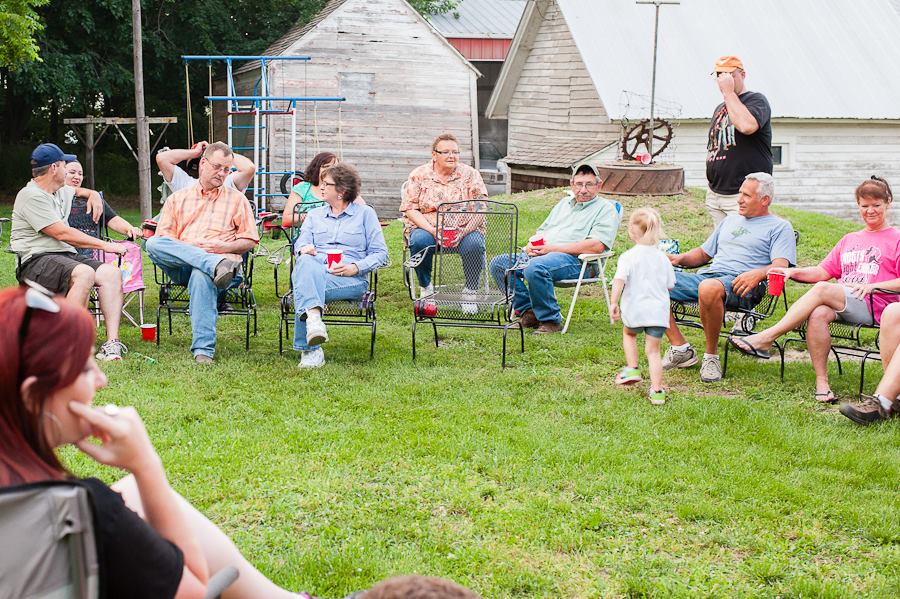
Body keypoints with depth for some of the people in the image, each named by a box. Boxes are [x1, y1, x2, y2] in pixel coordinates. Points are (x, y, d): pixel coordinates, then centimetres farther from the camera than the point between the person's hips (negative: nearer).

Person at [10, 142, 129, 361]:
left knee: (111, 272, -16)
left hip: (67, 256, 9)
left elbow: (78, 190, 48)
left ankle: (112, 343, -27)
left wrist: (93, 195, 23)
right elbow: (63, 233, -15)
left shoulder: (60, 192, 22)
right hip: (36, 261, -9)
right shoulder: (32, 196, -8)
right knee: (84, 273, -36)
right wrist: (105, 245, -13)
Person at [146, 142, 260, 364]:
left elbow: (250, 241, 14)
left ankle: (203, 349, -47)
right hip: (181, 267, 2)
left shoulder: (237, 199, 19)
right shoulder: (178, 198, 22)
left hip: (219, 256, -2)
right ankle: (217, 265, -45)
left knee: (200, 275, -41)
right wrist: (186, 248, -8)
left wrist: (223, 247, -5)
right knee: (153, 244, -30)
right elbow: (162, 236, 12)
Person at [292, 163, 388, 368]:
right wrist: (305, 248, -13)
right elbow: (301, 243, 13)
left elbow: (380, 254, 9)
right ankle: (313, 318, -57)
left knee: (304, 289, -35)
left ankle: (308, 348, -37)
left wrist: (355, 267, -9)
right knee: (305, 262, -37)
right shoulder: (314, 215, 30)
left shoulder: (365, 213, 17)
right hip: (314, 272, 3)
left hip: (351, 279, -3)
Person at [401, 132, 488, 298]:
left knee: (474, 245, -31)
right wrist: (432, 231, -18)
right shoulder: (419, 175, 3)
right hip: (427, 227, 0)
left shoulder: (470, 174, 4)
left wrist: (463, 233, -20)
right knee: (420, 241, -33)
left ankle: (470, 291, -12)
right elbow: (410, 209, -3)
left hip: (464, 229, 0)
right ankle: (426, 287, -11)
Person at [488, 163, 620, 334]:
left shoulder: (606, 209, 3)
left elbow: (597, 246, -13)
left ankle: (550, 321, -23)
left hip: (575, 260, -8)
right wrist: (531, 245, 2)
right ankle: (528, 312, -11)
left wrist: (553, 248, -15)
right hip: (540, 254, 8)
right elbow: (542, 231, 29)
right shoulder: (565, 203, 28)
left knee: (535, 267, -37)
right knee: (499, 264, -9)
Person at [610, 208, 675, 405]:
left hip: (635, 310, -3)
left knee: (629, 333, 30)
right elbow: (669, 285, 12)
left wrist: (614, 303, -16)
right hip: (659, 311, 3)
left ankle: (632, 368, 19)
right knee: (653, 351, 8)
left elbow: (619, 281, -19)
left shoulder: (628, 257, -8)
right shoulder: (662, 258, 6)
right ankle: (657, 391, 1)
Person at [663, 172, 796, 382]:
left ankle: (711, 356, -22)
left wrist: (758, 273, -26)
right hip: (705, 277, 7)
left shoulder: (779, 227, 11)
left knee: (709, 288, -43)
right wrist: (680, 258, 15)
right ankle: (681, 349, -13)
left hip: (739, 285, -7)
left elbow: (781, 266, -4)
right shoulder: (730, 220, 33)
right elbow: (703, 253, 37)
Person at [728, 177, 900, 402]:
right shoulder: (849, 240, 30)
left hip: (874, 306, -5)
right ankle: (821, 381, -32)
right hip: (841, 305, 5)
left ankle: (766, 338, -32)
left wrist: (871, 285, -18)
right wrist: (793, 272, 4)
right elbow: (823, 271, 22)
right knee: (818, 314, -32)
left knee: (821, 289, -30)